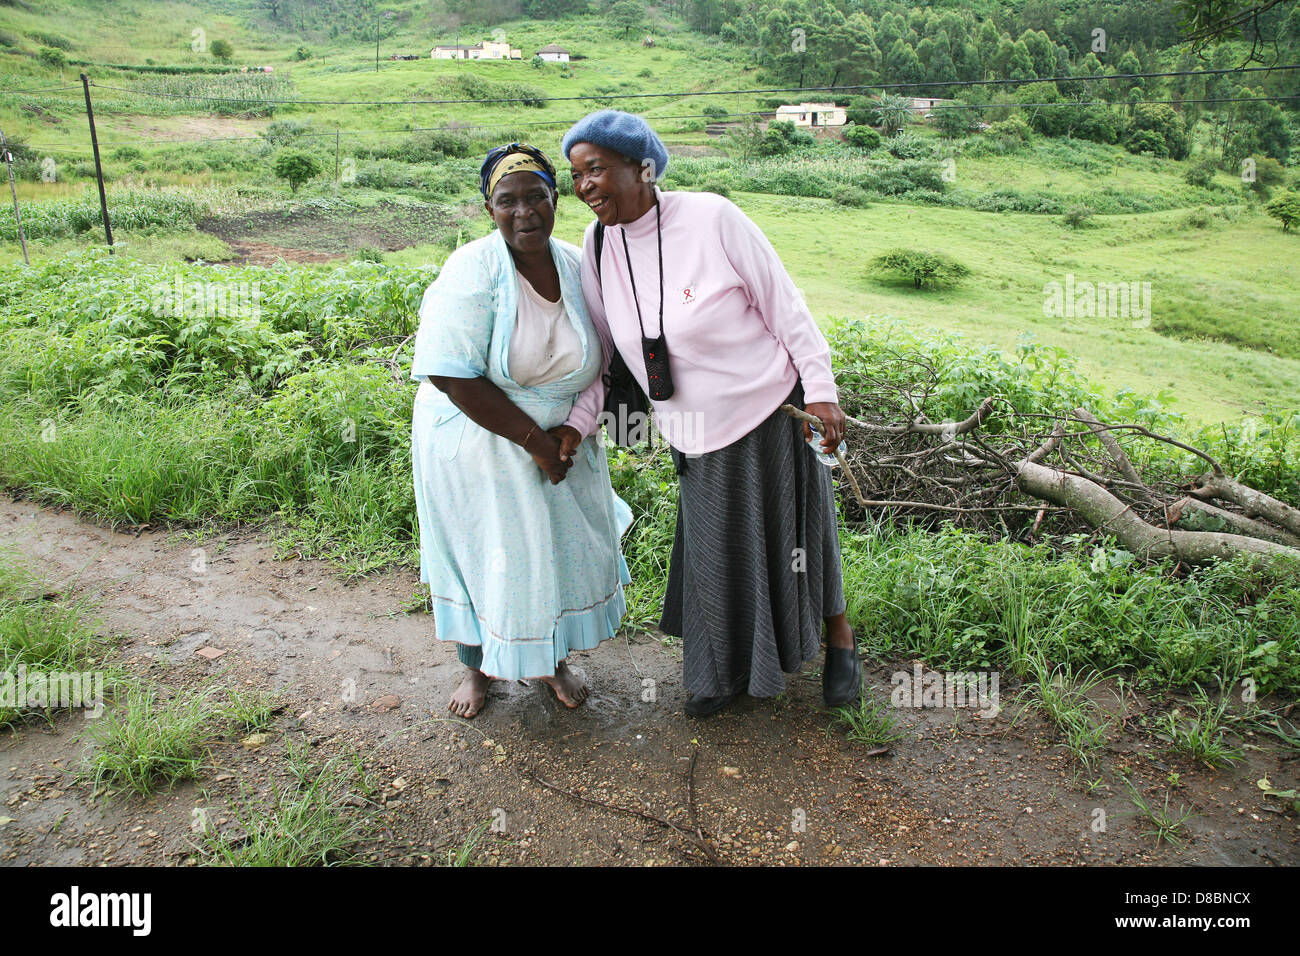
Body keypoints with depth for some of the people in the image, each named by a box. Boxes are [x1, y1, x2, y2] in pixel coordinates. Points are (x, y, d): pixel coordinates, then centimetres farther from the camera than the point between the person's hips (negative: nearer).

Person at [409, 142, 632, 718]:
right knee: (484, 553, 11)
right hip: (476, 441, -4)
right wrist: (534, 440, -23)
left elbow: (598, 356, 4)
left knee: (559, 546, 14)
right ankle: (477, 665, 37)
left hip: (557, 439, 5)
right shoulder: (473, 272, -22)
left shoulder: (576, 265, -6)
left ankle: (551, 660, 39)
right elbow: (453, 376, -26)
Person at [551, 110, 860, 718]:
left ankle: (839, 640, 41)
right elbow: (600, 347, 6)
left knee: (794, 534, 12)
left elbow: (784, 304, -13)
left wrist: (820, 390, -13)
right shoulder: (599, 246, -3)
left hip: (769, 413, -4)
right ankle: (730, 670, 39)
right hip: (695, 435, 4)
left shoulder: (711, 218, -19)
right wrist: (577, 421, -4)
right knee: (714, 549, 14)